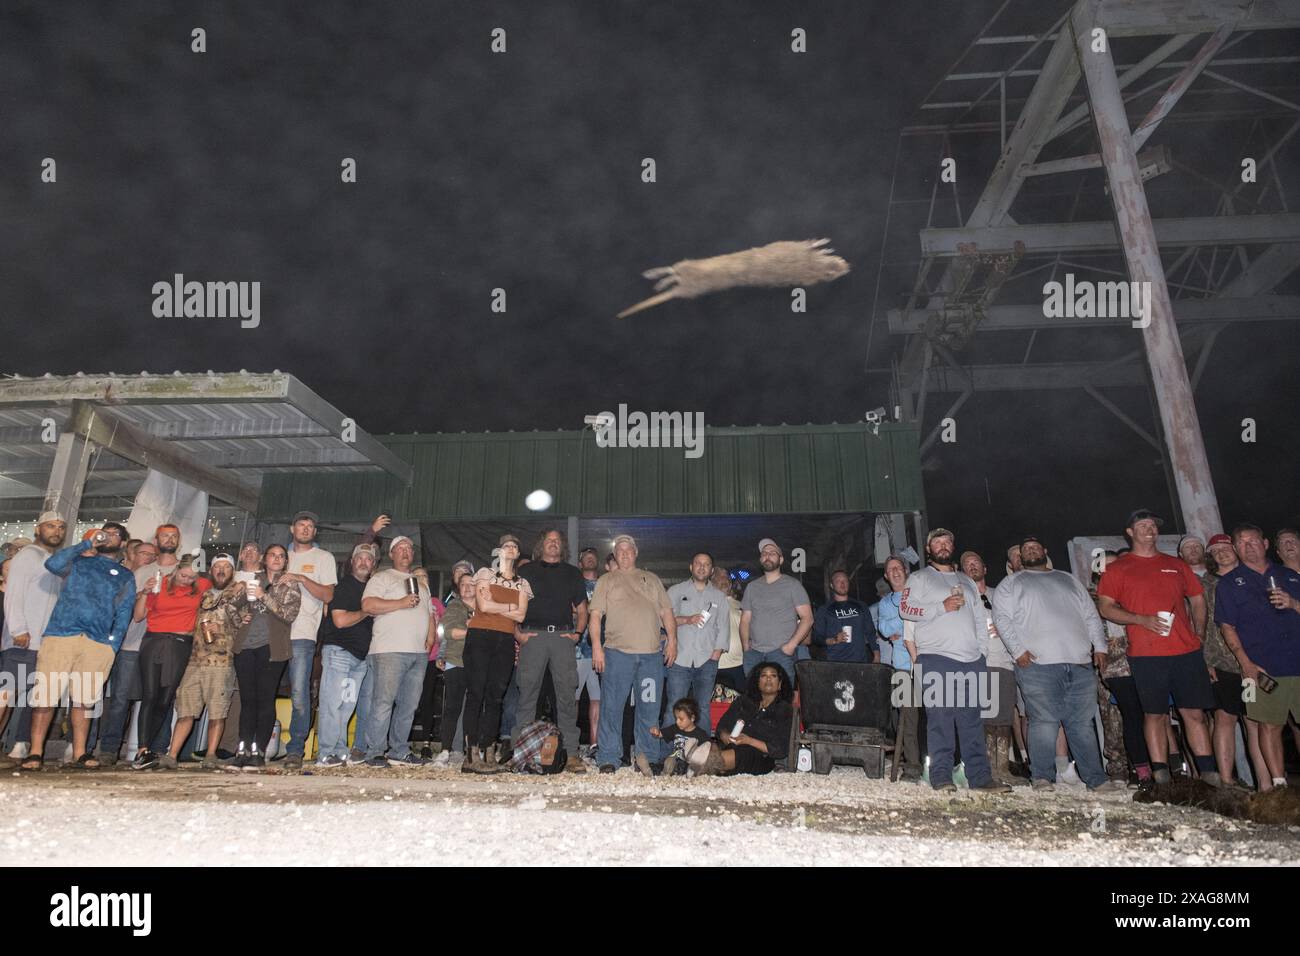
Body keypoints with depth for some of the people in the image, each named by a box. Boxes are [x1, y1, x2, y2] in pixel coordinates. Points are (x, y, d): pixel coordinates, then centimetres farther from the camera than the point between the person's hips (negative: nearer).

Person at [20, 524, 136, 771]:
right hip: (60, 636, -1)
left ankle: (79, 753, 10)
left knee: (84, 699, 3)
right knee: (46, 694, -6)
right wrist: (87, 543, -1)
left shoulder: (125, 577, 20)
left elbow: (124, 614, 12)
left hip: (98, 644, 1)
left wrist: (113, 645, 0)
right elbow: (52, 564, -5)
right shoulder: (78, 561, 18)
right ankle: (35, 753, 1)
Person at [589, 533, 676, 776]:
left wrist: (672, 640, 4)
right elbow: (595, 615, 2)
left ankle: (645, 756, 15)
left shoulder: (652, 580, 18)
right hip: (617, 652, -2)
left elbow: (667, 613, 16)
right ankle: (609, 758, 6)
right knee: (612, 707, -2)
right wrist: (596, 647, -8)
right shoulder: (606, 581, 10)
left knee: (649, 708, 5)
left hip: (652, 654, 3)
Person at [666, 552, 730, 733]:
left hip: (707, 661, 2)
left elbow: (723, 628, 12)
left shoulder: (719, 596, 17)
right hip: (680, 659, -2)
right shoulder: (676, 591, 11)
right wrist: (687, 619, -13)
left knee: (703, 709, 2)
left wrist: (716, 655, 0)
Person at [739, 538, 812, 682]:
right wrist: (746, 647, 3)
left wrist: (791, 645, -11)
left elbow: (807, 618, -1)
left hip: (781, 653, -4)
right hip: (754, 653, 4)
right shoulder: (752, 586, 17)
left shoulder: (792, 585, 5)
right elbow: (745, 620, 17)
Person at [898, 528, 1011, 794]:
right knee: (940, 719, -7)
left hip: (970, 659, 5)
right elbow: (905, 609, -5)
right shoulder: (920, 578, 9)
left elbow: (980, 618, 25)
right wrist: (941, 607, -10)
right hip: (936, 658, -5)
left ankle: (981, 777, 8)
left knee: (972, 721, 5)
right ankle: (941, 777, -2)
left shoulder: (967, 582, 26)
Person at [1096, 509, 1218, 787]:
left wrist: (1198, 633, 8)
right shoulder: (1118, 569, 5)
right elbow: (1105, 607, -1)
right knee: (1155, 714, 1)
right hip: (1146, 654, -3)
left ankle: (1208, 772, 9)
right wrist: (1143, 620, -13)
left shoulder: (1176, 565, 17)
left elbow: (1197, 598, 21)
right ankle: (1160, 775, 5)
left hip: (1187, 650, 3)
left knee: (1194, 712, 3)